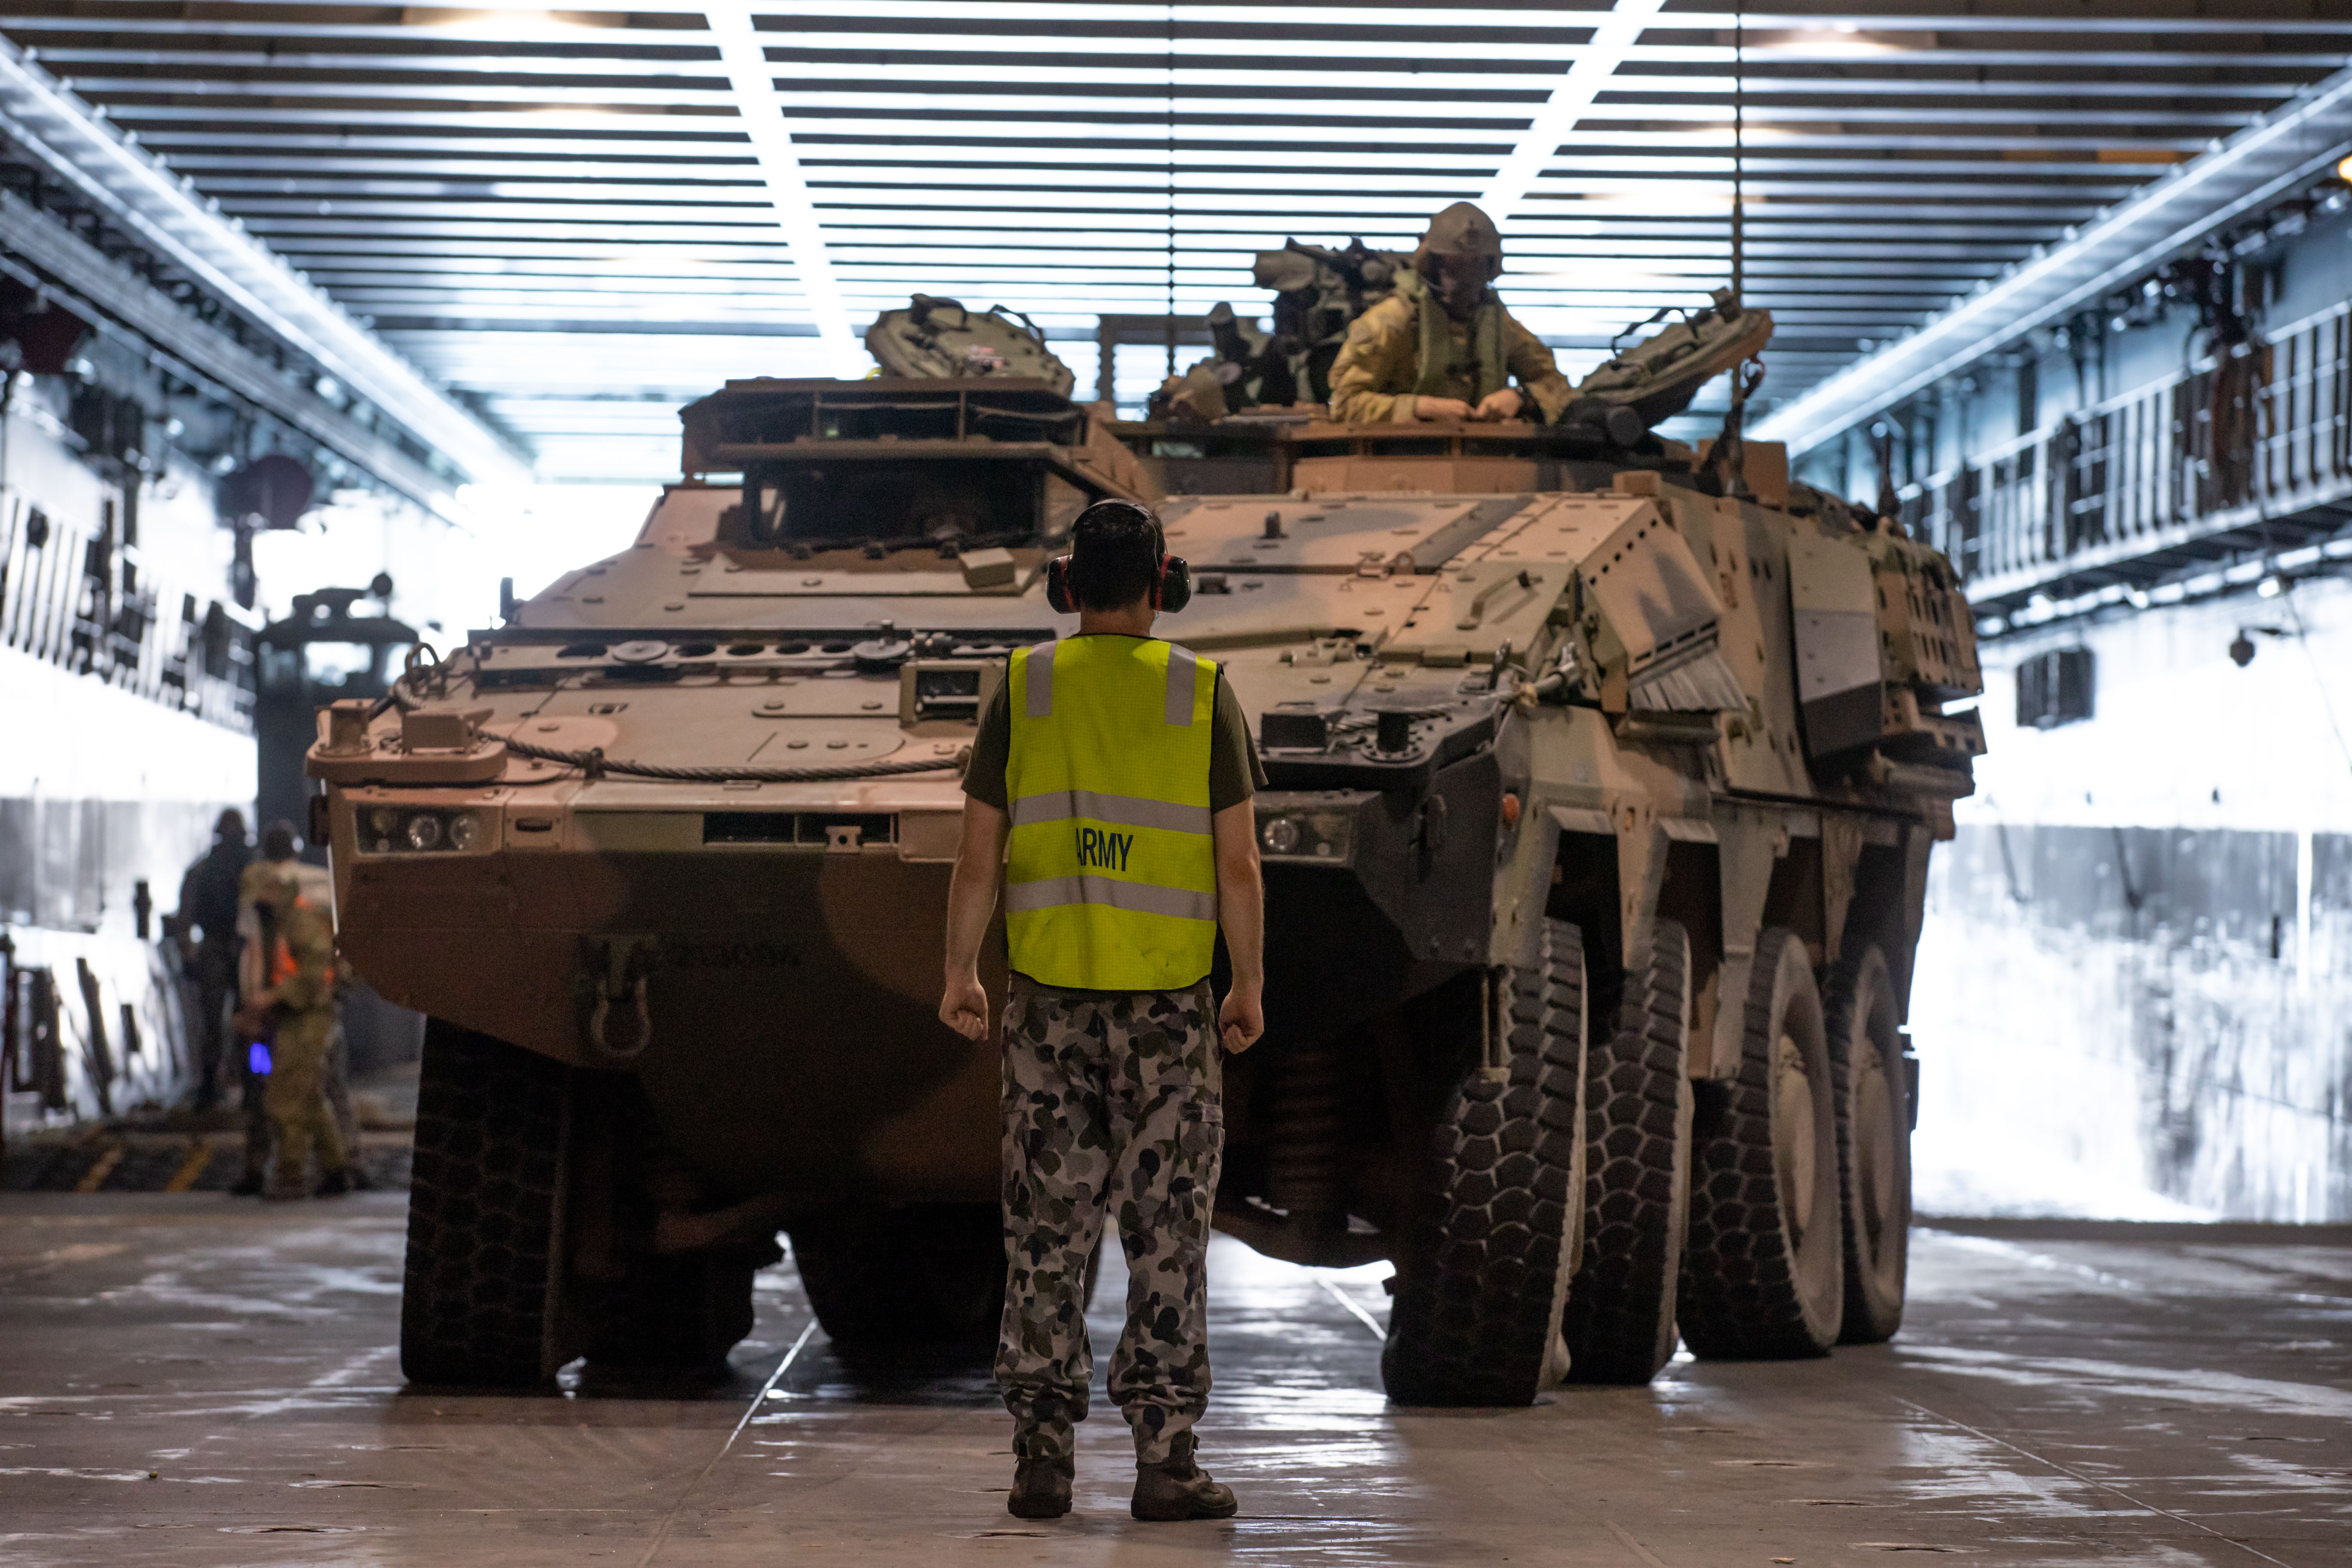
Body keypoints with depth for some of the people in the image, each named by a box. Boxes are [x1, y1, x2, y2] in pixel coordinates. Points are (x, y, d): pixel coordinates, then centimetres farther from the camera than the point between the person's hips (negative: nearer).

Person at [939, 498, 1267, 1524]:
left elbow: (978, 852, 0)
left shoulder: (1023, 688, 1)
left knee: (1047, 1232, 6)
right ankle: (1164, 1459, 1)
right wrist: (1250, 987, 5)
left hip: (1049, 996, 1)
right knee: (1167, 1231, 3)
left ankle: (1041, 1458, 5)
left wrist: (958, 975, 9)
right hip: (1168, 1001, -1)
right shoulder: (1202, 695, -2)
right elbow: (1238, 863, -4)